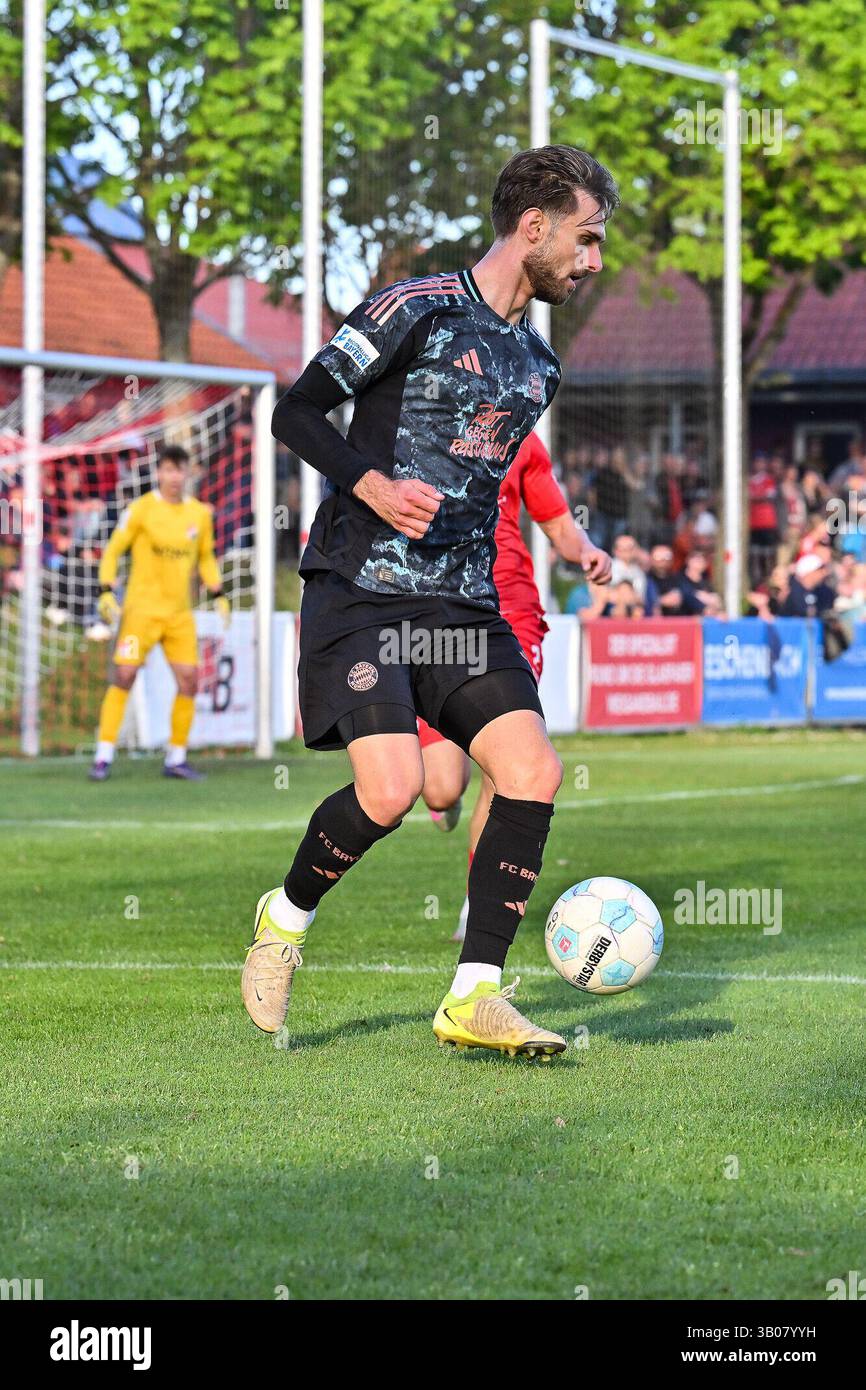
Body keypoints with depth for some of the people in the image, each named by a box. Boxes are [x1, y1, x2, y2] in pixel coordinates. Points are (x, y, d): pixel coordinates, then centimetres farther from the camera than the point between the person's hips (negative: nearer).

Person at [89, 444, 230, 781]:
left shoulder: (200, 514, 7)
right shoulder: (141, 509, -5)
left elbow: (206, 558, 21)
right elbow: (112, 551, -1)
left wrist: (219, 595, 11)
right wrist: (106, 592, -11)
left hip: (180, 613, 4)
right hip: (141, 608, -4)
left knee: (189, 680, -2)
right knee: (124, 676, -11)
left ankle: (176, 759, 10)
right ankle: (103, 757, -5)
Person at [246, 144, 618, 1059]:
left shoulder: (538, 364, 16)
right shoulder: (418, 310, -7)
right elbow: (295, 411, -6)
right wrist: (375, 487, -20)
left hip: (466, 603, 7)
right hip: (359, 593, -7)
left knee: (532, 773, -12)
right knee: (390, 789, -21)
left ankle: (473, 999, -6)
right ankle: (286, 920, 10)